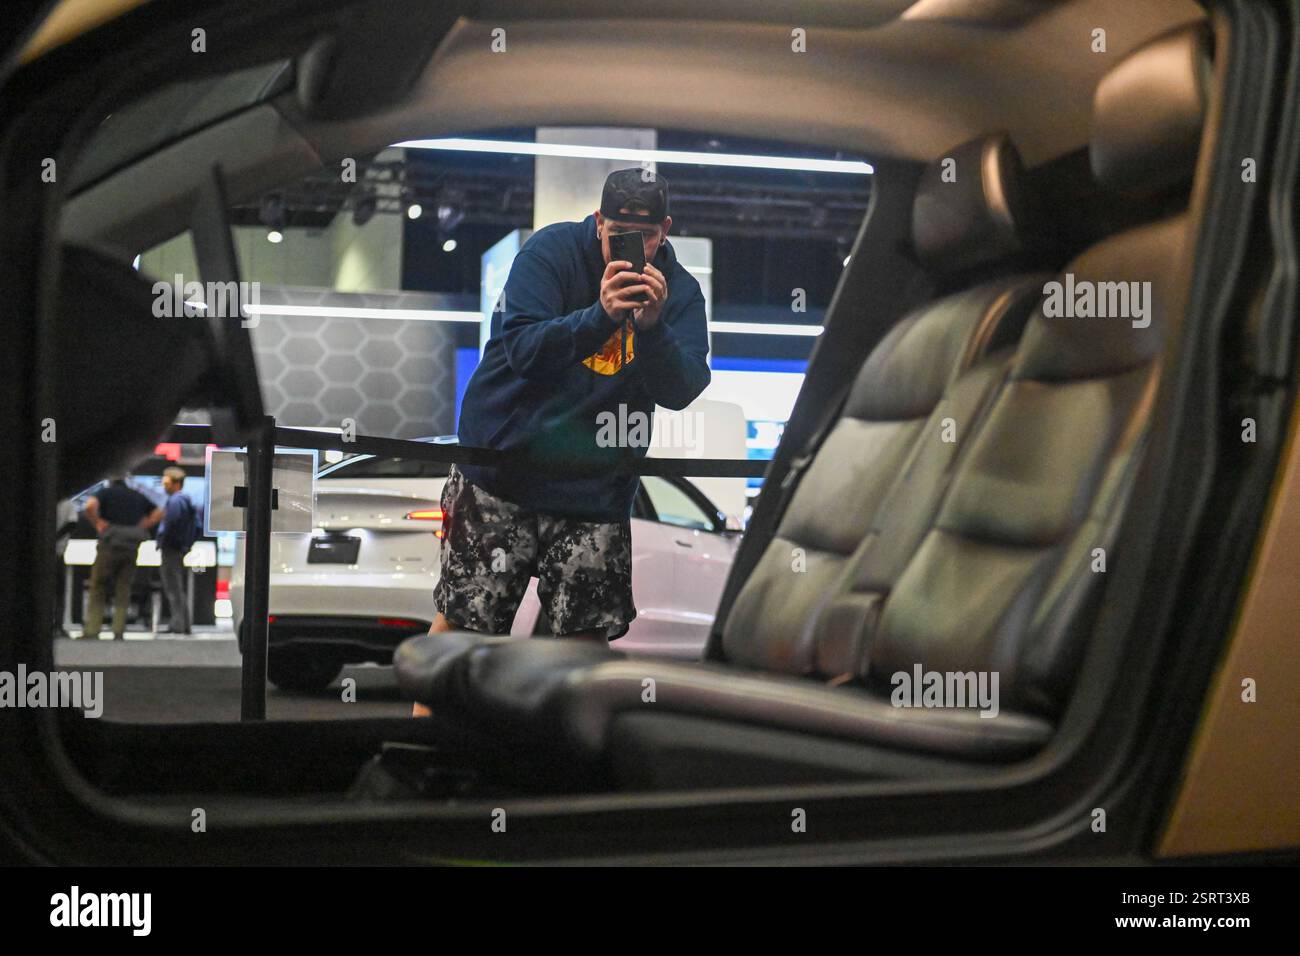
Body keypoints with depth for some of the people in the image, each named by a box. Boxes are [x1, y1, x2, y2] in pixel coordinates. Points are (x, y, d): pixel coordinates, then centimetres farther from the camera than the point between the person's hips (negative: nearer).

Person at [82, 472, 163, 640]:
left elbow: (90, 505, -18)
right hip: (132, 546, 3)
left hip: (110, 544, -3)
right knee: (123, 591, 8)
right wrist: (142, 526, 10)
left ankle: (92, 630, -1)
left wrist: (97, 524, -7)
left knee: (98, 588, 4)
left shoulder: (105, 492, 2)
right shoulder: (138, 496, 15)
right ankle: (119, 631, 2)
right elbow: (159, 513, 17)